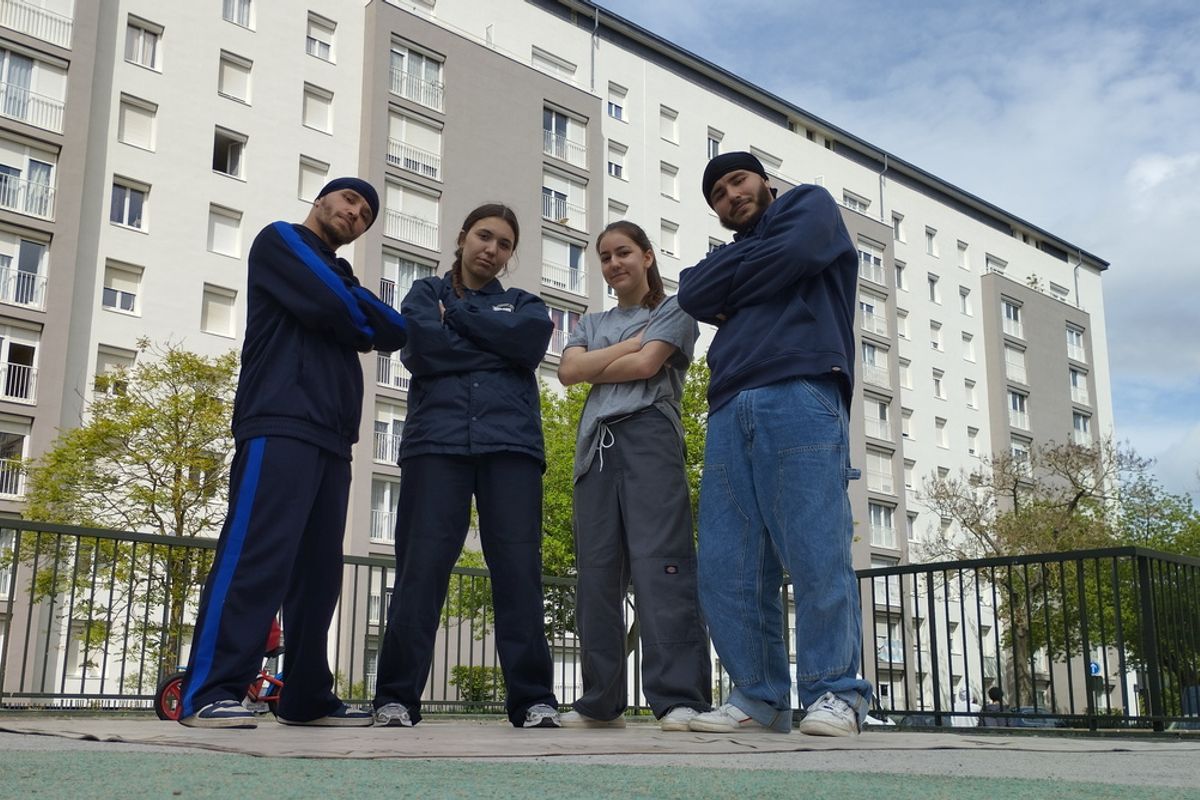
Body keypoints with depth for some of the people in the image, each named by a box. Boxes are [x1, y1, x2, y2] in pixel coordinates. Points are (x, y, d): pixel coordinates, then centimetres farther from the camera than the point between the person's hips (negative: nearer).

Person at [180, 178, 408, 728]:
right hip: (279, 425, -8)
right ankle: (209, 693, -20)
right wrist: (363, 327, 10)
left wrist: (355, 321, -2)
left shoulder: (339, 277, 30)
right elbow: (328, 306, -6)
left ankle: (307, 697, 8)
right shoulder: (279, 240, 10)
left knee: (319, 569, 5)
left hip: (332, 437, 8)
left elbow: (395, 332, 15)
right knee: (257, 552, -18)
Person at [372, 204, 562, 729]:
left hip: (510, 444, 1)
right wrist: (498, 348, 4)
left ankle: (533, 699, -5)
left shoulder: (522, 303, 23)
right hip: (436, 440, -1)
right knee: (421, 566, -8)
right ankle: (397, 697, -3)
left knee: (519, 568, -7)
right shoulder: (426, 293, 21)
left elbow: (531, 338, -2)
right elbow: (421, 347, -1)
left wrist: (456, 314, 2)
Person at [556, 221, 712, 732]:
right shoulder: (591, 324, 26)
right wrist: (631, 342, 3)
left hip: (648, 436, -5)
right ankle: (602, 703, 6)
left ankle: (681, 698, -19)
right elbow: (568, 371, 6)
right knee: (597, 572, 1)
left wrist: (594, 370, 8)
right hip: (595, 445, 5)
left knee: (659, 563, -16)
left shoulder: (672, 310, 12)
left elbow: (646, 364, -6)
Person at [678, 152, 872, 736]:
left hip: (799, 395, -6)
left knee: (817, 556, -12)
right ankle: (758, 697, 3)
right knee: (725, 569, -3)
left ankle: (834, 694, -5)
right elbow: (695, 297, 15)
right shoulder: (732, 254, 35)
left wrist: (732, 282, 11)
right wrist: (748, 268, 7)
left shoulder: (809, 206, 20)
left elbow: (791, 256, -1)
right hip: (729, 411, 6)